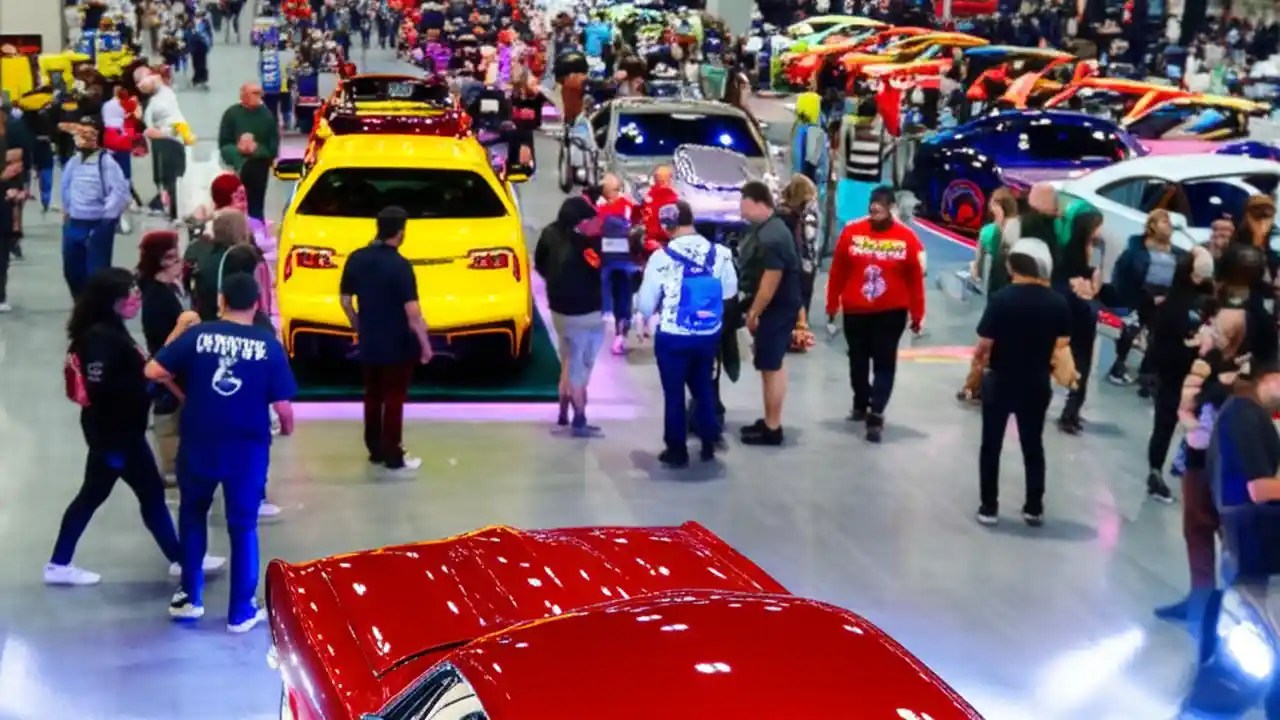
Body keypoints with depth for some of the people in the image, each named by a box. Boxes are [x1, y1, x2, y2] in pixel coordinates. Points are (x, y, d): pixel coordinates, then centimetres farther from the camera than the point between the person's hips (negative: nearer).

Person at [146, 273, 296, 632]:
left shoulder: (197, 335, -6)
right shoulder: (269, 345, -7)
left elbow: (152, 371, -8)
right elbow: (283, 405, -8)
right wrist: (287, 427, 14)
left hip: (198, 445, 1)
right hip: (248, 449, -1)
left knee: (192, 515, 23)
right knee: (243, 527, 11)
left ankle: (190, 598, 28)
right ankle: (241, 611, 17)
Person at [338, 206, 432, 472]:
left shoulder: (356, 259, -2)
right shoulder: (400, 266, -20)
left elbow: (345, 301, 6)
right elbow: (413, 312, -21)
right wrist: (425, 344, -11)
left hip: (368, 343, 6)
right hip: (397, 345, -6)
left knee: (373, 396, 17)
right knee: (394, 399, 2)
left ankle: (375, 450, 25)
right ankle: (393, 456, 7)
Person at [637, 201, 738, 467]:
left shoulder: (662, 257, -17)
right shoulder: (720, 253, -9)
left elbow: (646, 303, -9)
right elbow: (730, 290, 7)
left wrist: (657, 310, 13)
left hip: (673, 337, -3)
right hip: (709, 335, 4)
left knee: (674, 393, 11)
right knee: (704, 387, 21)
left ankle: (677, 450, 18)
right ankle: (708, 444, 30)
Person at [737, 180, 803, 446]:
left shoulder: (772, 237, -24)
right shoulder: (764, 229, 9)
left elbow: (771, 280, -25)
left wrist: (754, 312, -18)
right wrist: (753, 309, 18)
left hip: (776, 309, -10)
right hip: (769, 307, 10)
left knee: (771, 367, -4)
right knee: (771, 366, 17)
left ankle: (772, 429, 3)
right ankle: (769, 421, 26)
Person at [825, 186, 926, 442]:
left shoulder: (906, 237, -8)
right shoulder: (851, 231, -6)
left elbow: (915, 278, -3)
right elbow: (837, 271, 0)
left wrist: (917, 314, -2)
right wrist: (832, 305, 4)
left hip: (891, 313, -2)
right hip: (855, 311, 2)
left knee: (884, 363, -3)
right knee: (858, 360, 17)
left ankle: (876, 416, -3)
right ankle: (860, 405, 36)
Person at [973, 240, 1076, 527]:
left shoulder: (1001, 299, -18)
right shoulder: (1058, 303, -8)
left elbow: (984, 345, -15)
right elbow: (1062, 346, -1)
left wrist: (978, 354, 5)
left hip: (1000, 382, -3)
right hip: (1036, 385, 3)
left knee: (991, 445, 11)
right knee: (1033, 446, 17)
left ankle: (989, 507, 16)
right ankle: (1034, 508, 23)